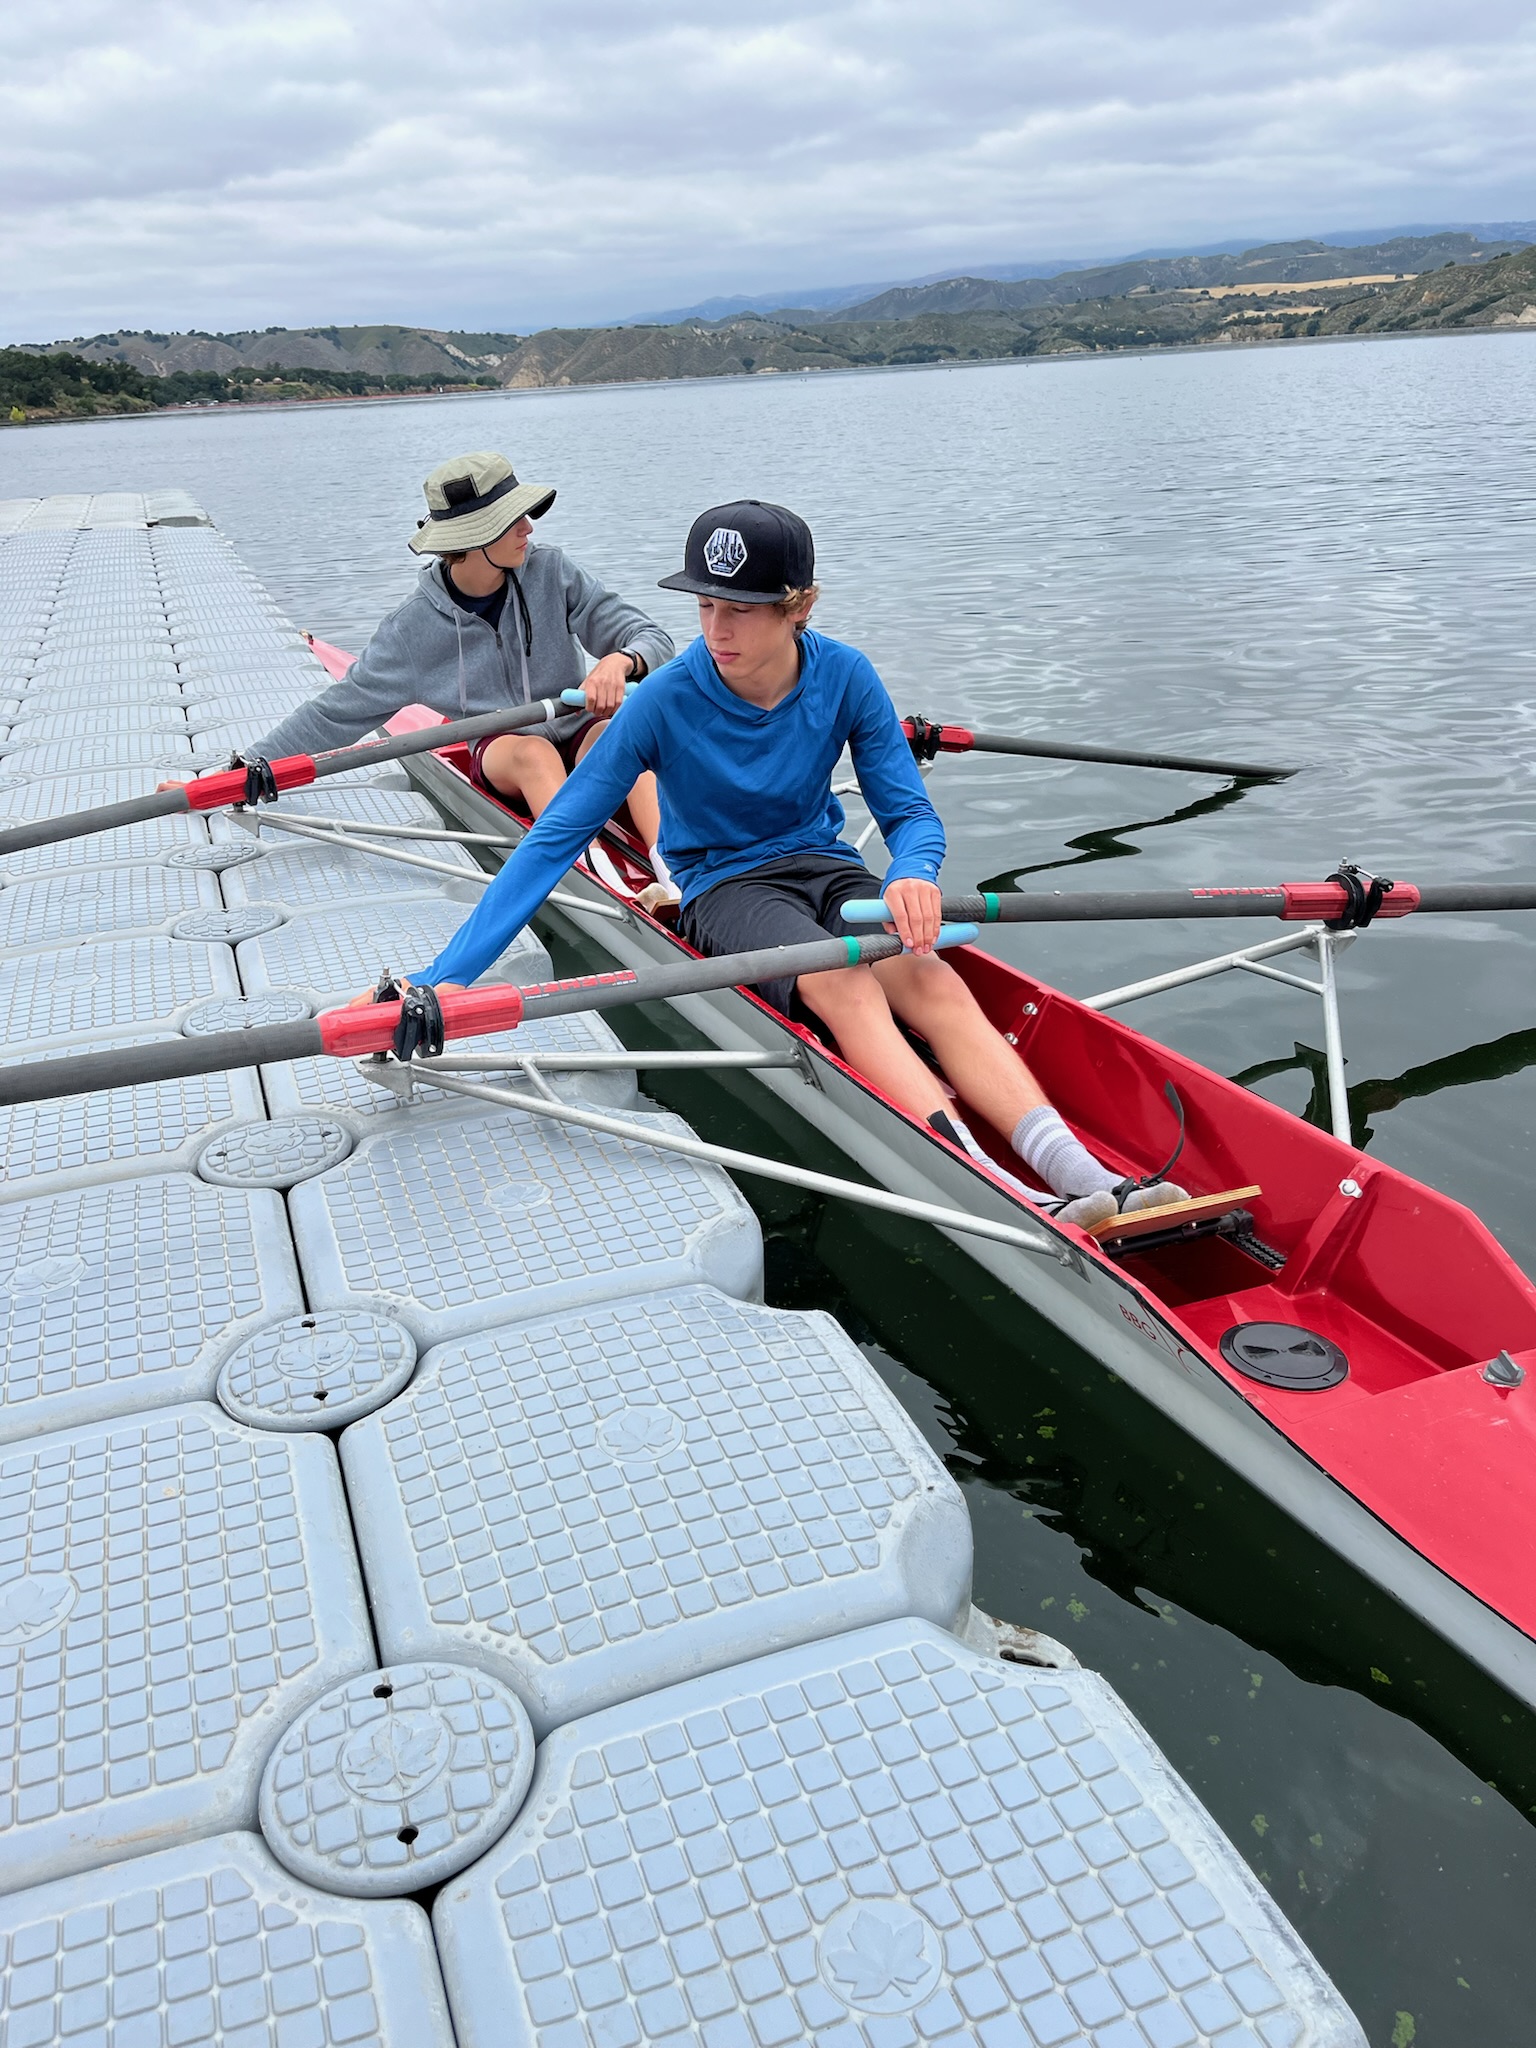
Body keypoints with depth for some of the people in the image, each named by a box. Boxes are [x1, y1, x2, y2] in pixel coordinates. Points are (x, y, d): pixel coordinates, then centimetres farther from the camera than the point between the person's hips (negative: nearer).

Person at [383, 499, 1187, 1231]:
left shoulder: (844, 677, -10)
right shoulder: (667, 700, -17)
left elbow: (910, 813, -4)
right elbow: (556, 838, -19)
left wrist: (913, 874, -31)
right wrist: (440, 980, -27)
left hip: (824, 866, 3)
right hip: (723, 887, -3)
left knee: (933, 981, -27)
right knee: (847, 989, -33)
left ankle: (1088, 1180, -38)